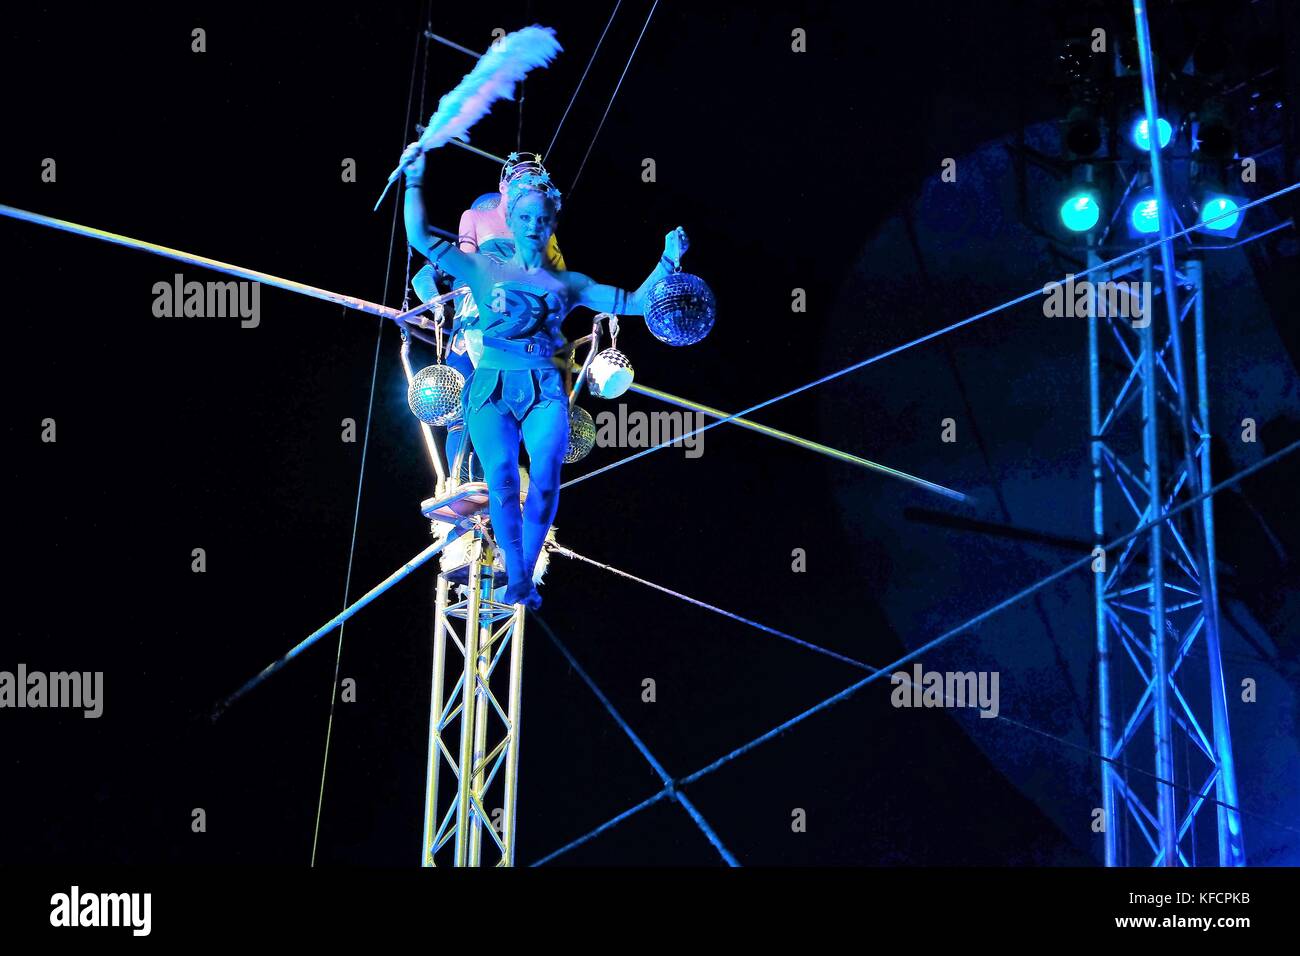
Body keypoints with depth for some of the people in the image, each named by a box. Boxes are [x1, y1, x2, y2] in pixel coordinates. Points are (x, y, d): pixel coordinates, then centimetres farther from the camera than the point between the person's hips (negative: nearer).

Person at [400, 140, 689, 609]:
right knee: (502, 478, -20)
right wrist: (415, 181, 3)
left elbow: (633, 302, 18)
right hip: (492, 386, -1)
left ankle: (525, 575, -11)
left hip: (545, 390, 1)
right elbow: (420, 239, 8)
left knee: (545, 478, -20)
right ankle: (516, 577, -13)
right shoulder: (483, 269, 14)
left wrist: (667, 262, 9)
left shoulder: (568, 283, 18)